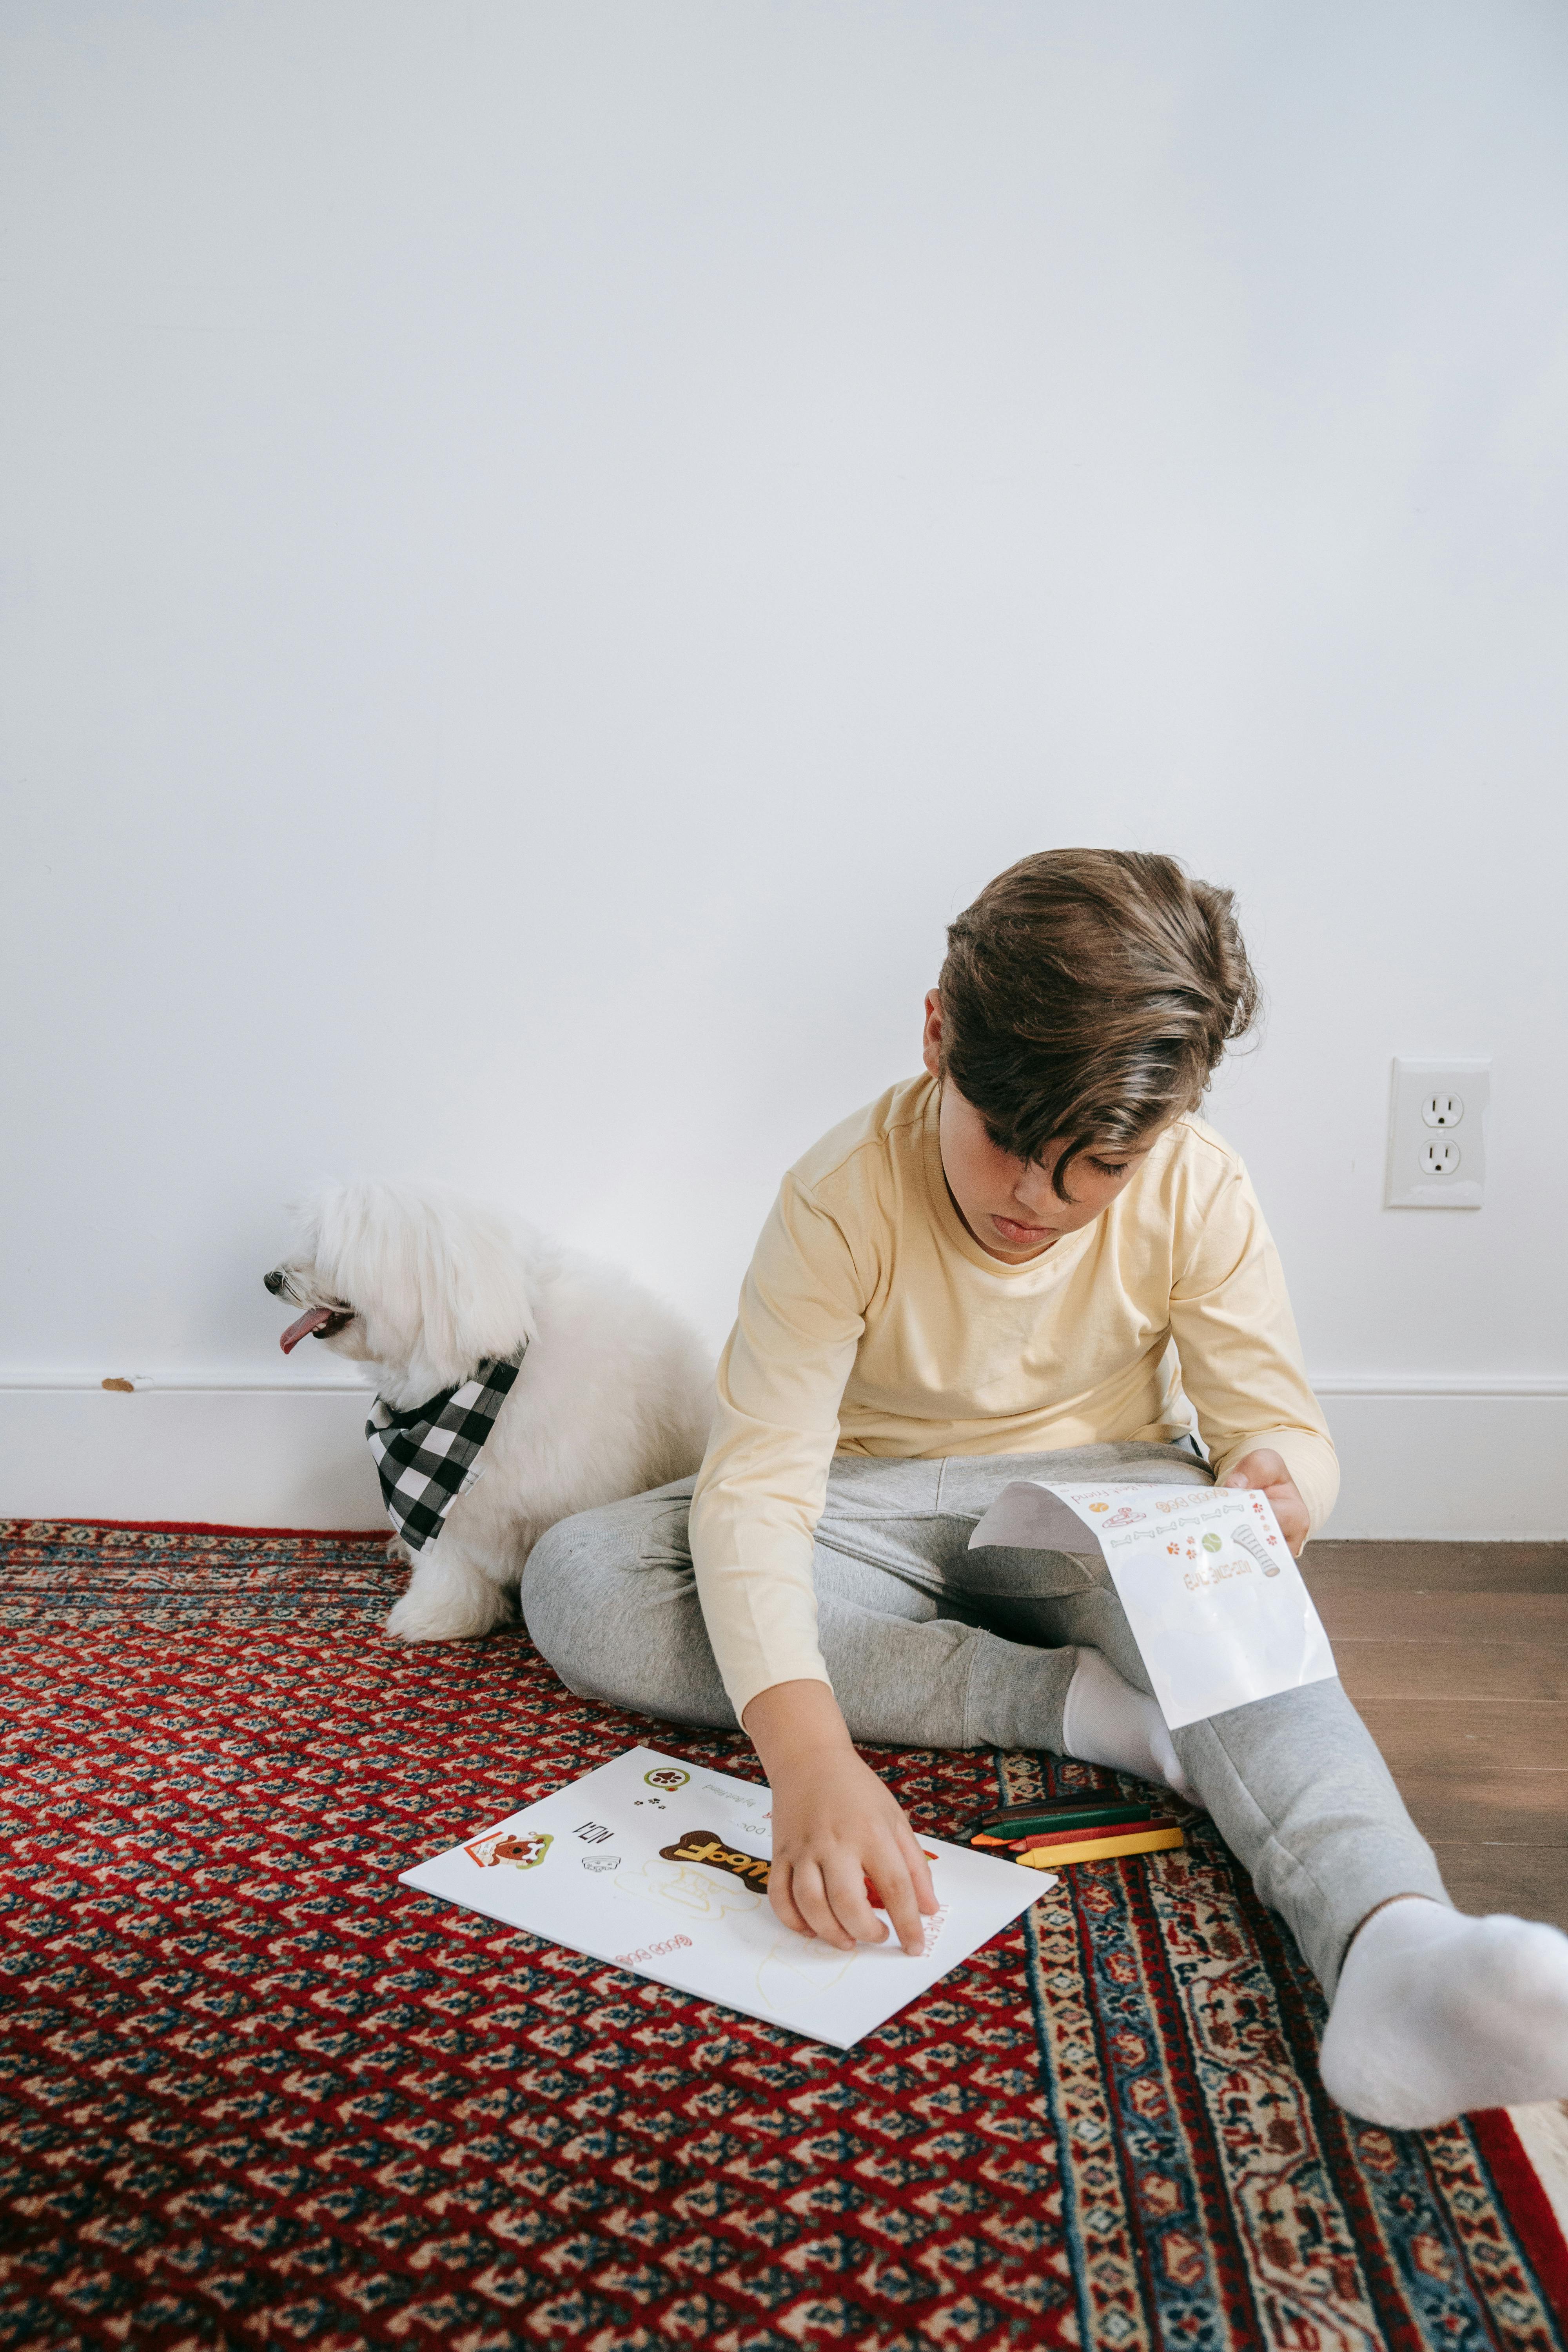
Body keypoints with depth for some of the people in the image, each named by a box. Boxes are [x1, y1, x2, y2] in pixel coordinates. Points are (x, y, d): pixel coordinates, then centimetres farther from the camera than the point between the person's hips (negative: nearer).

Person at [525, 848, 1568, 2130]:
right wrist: (811, 1758, -47)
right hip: (872, 1512, 1)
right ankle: (1067, 1699, -30)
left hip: (1100, 1501, 0)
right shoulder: (844, 1198, -22)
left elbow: (1285, 1430, -9)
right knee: (575, 1582, -27)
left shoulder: (1197, 1193, -14)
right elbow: (757, 1484, -30)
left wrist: (1279, 1487, -38)